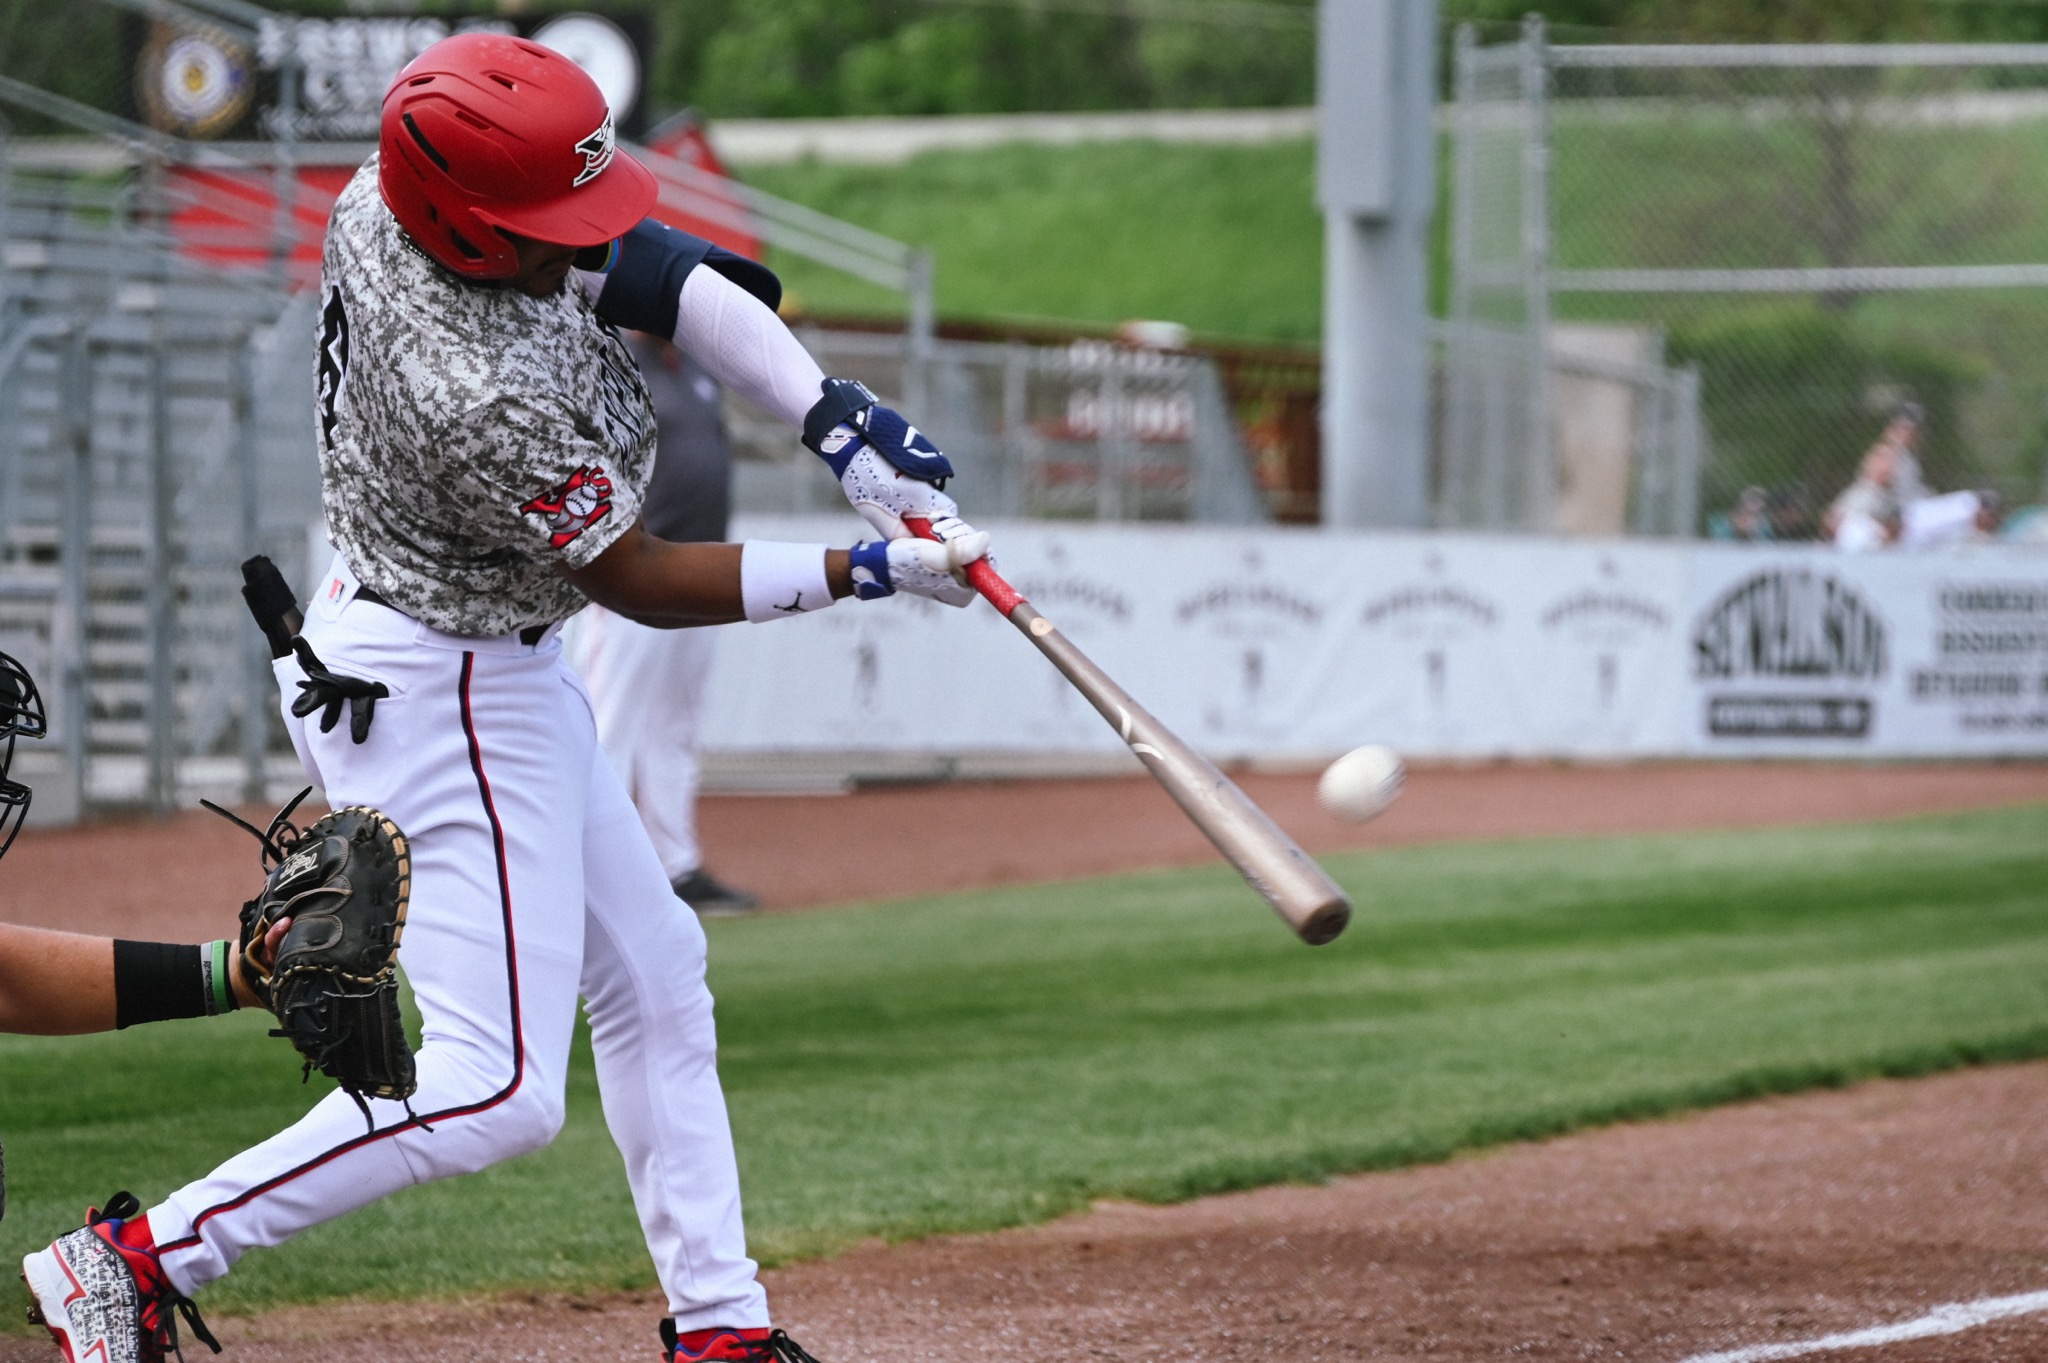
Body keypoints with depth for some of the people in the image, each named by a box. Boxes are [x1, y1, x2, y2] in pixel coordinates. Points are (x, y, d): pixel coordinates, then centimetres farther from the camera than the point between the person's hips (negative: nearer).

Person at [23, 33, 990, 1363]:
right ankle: (143, 1256, -8)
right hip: (438, 698, -11)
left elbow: (656, 265, -2)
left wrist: (838, 420, -10)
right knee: (495, 1090, -11)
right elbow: (643, 583, -19)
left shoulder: (386, 200, -10)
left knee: (653, 977, 19)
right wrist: (863, 575, -16)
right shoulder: (484, 398, -34)